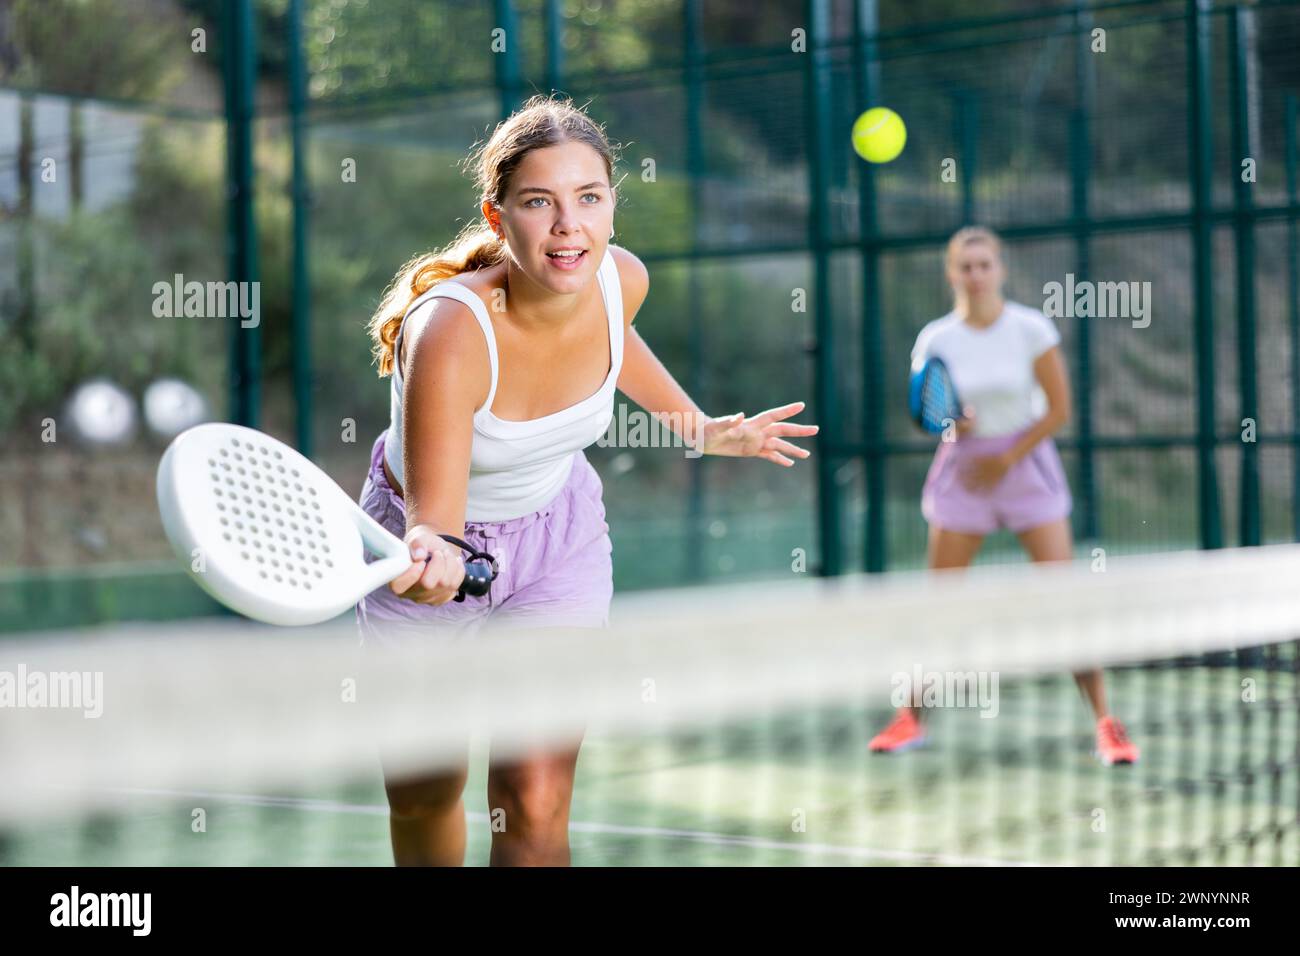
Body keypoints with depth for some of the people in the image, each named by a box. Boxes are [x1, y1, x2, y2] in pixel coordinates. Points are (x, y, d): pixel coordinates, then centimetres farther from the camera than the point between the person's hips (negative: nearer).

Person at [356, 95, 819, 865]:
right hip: (432, 539, -2)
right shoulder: (449, 330, -37)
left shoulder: (621, 280, -21)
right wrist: (431, 558, -63)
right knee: (422, 796, 12)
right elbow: (434, 518, -41)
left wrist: (699, 427, 10)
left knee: (535, 803, -8)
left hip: (557, 531, 3)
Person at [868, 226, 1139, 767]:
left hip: (1026, 464, -2)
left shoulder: (1032, 330, -6)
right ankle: (911, 720, 18)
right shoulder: (936, 339, -1)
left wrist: (1006, 459, -12)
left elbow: (1058, 409, -5)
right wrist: (951, 423, -16)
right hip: (961, 472, 2)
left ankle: (1104, 723, -3)